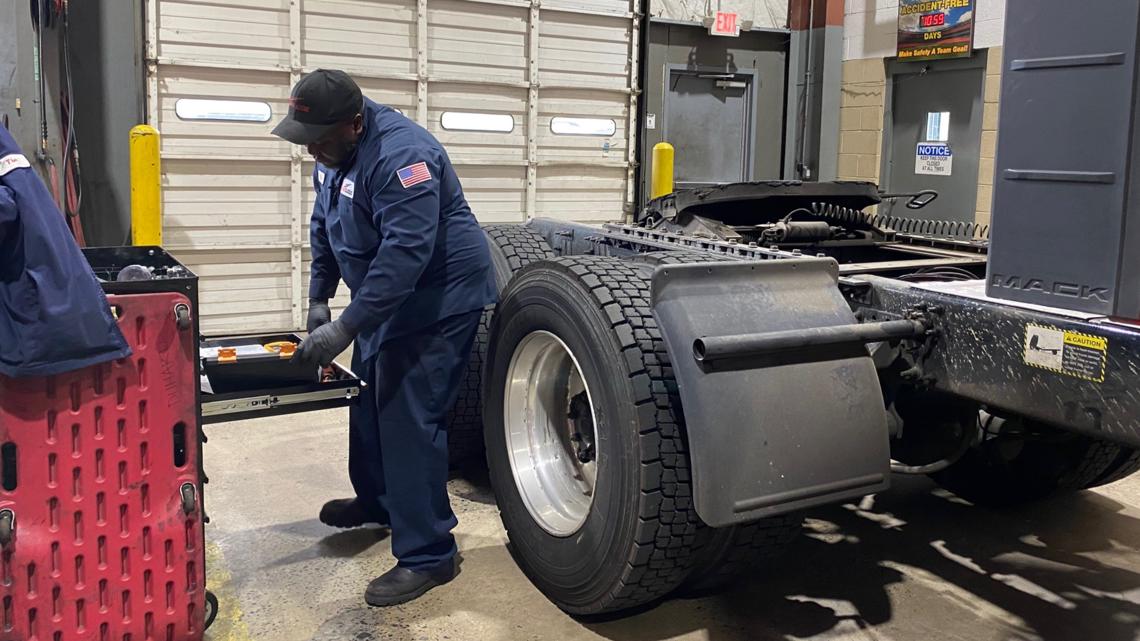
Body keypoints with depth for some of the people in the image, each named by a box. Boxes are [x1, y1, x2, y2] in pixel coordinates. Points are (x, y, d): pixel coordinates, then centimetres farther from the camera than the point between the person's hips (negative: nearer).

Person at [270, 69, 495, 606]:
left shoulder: (399, 155, -27)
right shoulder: (335, 153, 4)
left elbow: (406, 253, -34)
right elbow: (324, 229, 16)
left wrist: (345, 329, -34)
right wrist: (318, 298, 7)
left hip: (438, 300, -10)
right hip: (385, 297, 10)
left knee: (410, 420, -11)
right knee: (369, 399, 20)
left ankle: (426, 556, -1)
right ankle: (376, 501, 42)